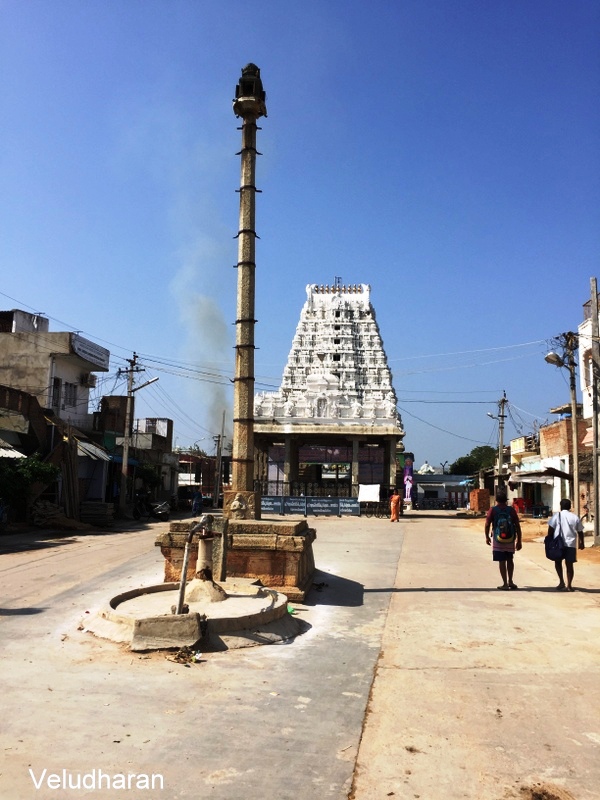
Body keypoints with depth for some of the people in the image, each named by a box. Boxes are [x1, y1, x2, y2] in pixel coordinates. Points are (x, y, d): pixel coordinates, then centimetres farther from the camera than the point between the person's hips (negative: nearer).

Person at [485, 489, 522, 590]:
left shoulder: (493, 510, -8)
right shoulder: (511, 510, -3)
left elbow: (487, 525, -8)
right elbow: (517, 526, -3)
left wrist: (487, 537, 7)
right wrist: (519, 541, 3)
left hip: (498, 540, -2)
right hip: (510, 540, 2)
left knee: (501, 561, 4)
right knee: (510, 560, 20)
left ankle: (505, 584, 5)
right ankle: (510, 581, 24)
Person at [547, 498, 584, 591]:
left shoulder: (557, 516, -1)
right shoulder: (575, 517, 5)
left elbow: (550, 529, -5)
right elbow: (580, 531, 11)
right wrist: (582, 543, 23)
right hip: (571, 544, 1)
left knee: (558, 562, 15)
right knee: (569, 564, 7)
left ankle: (561, 582, 4)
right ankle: (569, 585, 5)